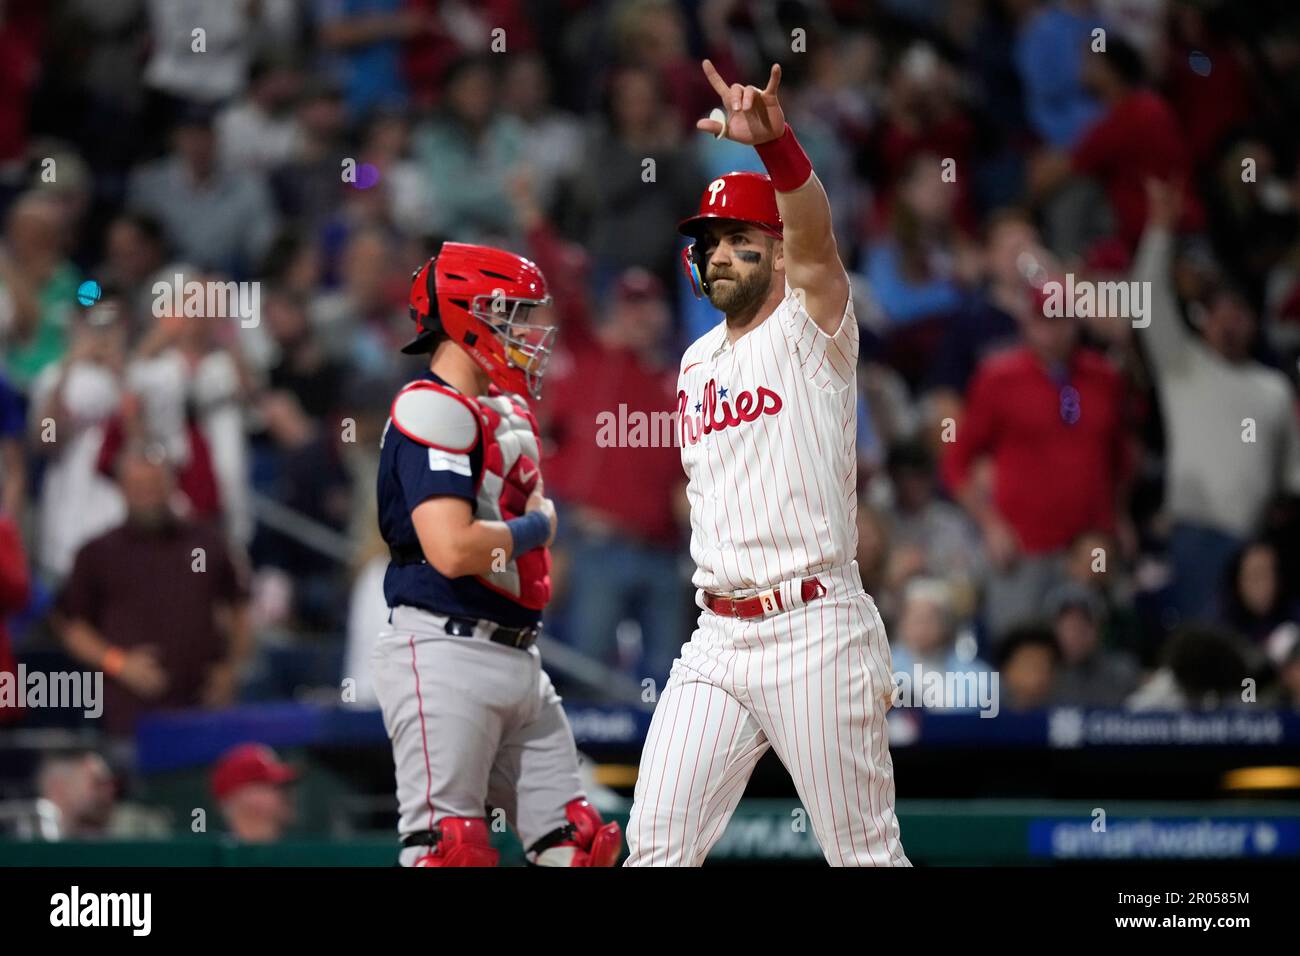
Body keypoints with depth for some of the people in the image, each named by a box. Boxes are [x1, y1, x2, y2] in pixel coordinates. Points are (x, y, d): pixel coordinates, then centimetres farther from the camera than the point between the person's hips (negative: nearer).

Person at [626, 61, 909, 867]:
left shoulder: (813, 332, -4)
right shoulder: (696, 364, 17)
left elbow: (813, 235, -24)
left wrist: (773, 141, -42)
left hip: (816, 630, -6)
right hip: (717, 640, 6)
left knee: (864, 854, -2)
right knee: (657, 846, -2)